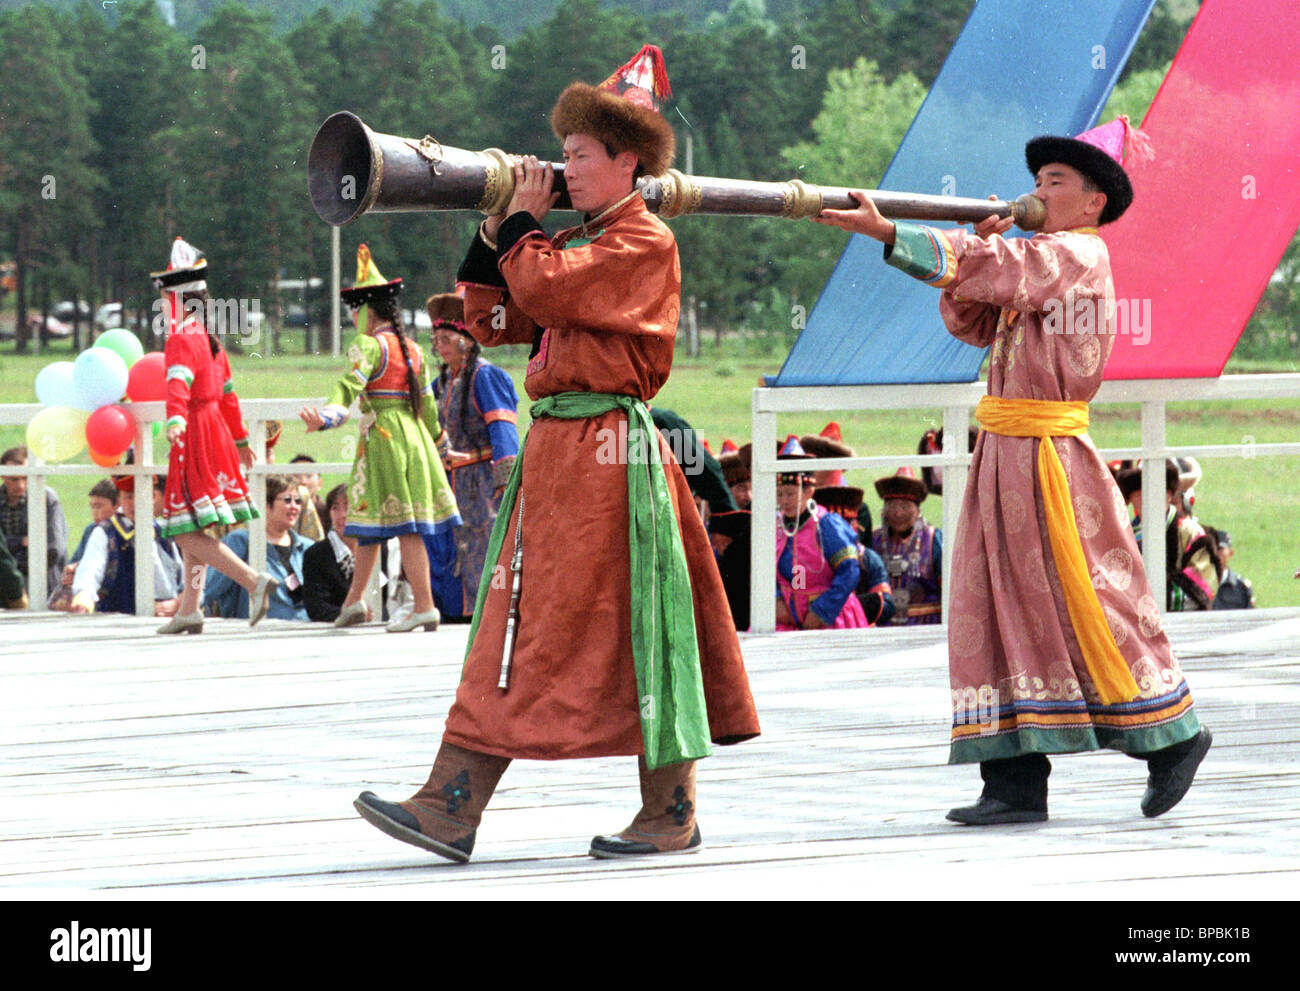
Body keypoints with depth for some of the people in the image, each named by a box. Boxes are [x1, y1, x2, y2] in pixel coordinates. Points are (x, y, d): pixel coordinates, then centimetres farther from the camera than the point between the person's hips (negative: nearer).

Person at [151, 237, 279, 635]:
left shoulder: (180, 341, -13)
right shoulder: (211, 341, 15)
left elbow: (179, 383, -32)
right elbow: (228, 395, 25)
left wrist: (175, 420, -49)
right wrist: (240, 439, 36)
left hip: (193, 437, -9)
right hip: (215, 431, 9)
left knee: (190, 536, -12)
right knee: (192, 533, 15)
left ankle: (254, 581, -23)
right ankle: (190, 611, 18)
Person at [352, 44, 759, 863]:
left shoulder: (646, 243, -8)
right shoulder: (574, 243, 20)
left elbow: (546, 292, -19)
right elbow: (493, 320, 18)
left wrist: (524, 223, -5)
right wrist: (495, 234, 9)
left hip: (608, 449, -9)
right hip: (556, 448, 9)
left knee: (630, 627, -5)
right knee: (520, 624, 4)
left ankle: (673, 812, 3)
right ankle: (451, 808, 1)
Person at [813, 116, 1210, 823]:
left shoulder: (1080, 256, -9)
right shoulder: (1037, 260, 20)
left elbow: (999, 270, -22)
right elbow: (969, 318, 16)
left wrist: (885, 232, -26)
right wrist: (981, 248, -2)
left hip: (1050, 454, -9)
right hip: (1004, 453, 9)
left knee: (1086, 602, -4)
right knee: (1003, 606, 3)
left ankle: (1172, 735, 11)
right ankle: (1017, 783, 3)